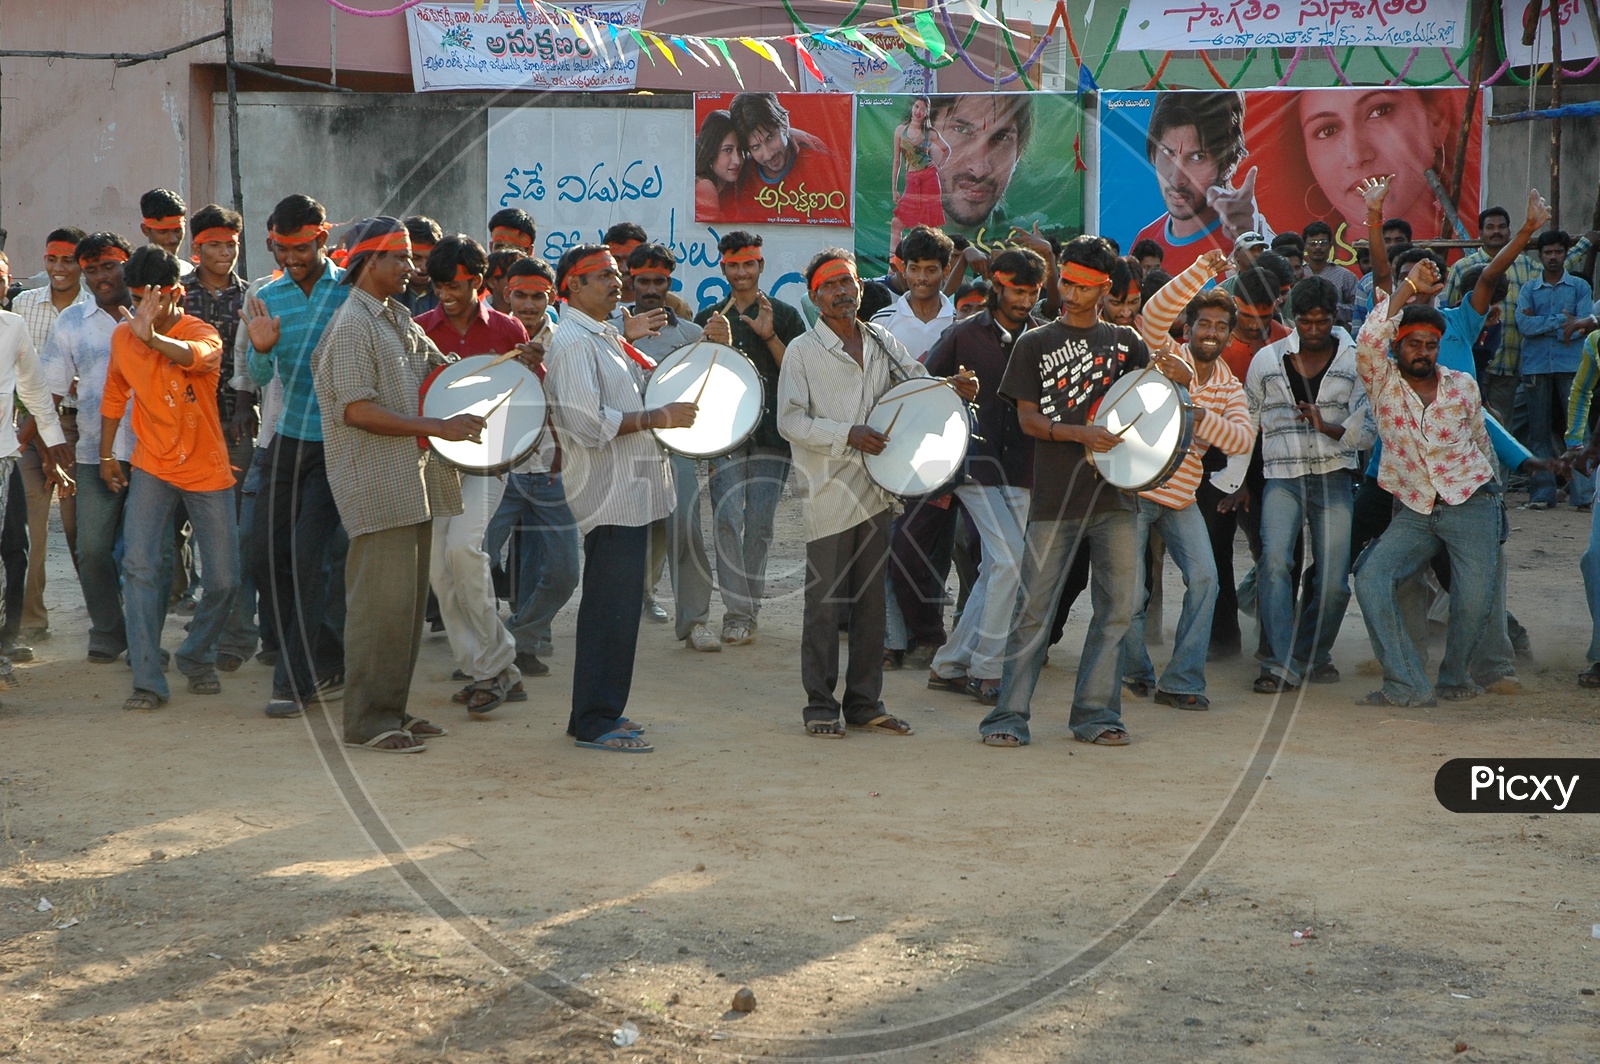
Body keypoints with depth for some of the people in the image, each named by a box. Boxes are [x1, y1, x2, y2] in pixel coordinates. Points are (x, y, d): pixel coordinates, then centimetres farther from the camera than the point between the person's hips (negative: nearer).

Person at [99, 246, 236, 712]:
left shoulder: (200, 333, -14)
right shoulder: (122, 336, 0)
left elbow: (200, 356, -41)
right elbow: (115, 396, 17)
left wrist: (152, 337, -58)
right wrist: (106, 456, 18)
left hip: (207, 469, -2)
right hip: (152, 468, 2)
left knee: (223, 579, 2)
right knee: (139, 565, -16)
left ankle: (198, 657, 29)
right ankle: (147, 681, -14)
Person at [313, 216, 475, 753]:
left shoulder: (397, 319, 16)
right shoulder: (351, 326, -13)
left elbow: (439, 366, 28)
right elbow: (357, 410, -20)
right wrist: (438, 426, -21)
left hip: (411, 479, 10)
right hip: (376, 485, -9)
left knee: (409, 599, 12)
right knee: (382, 600, -8)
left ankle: (392, 709, 20)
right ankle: (368, 721, -2)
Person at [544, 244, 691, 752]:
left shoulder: (606, 338, 18)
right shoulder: (572, 343, -14)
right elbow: (588, 422, -24)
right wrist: (656, 417, -20)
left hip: (630, 491, 10)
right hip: (610, 495, -10)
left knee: (618, 605, 14)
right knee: (611, 608, -8)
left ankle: (603, 710, 21)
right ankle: (594, 723, -4)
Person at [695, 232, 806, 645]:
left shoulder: (784, 316, 9)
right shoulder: (708, 319, 14)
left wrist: (769, 336, -12)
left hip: (772, 434, -1)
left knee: (759, 523, -2)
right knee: (728, 519, -13)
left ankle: (748, 611, 11)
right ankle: (739, 614, -10)